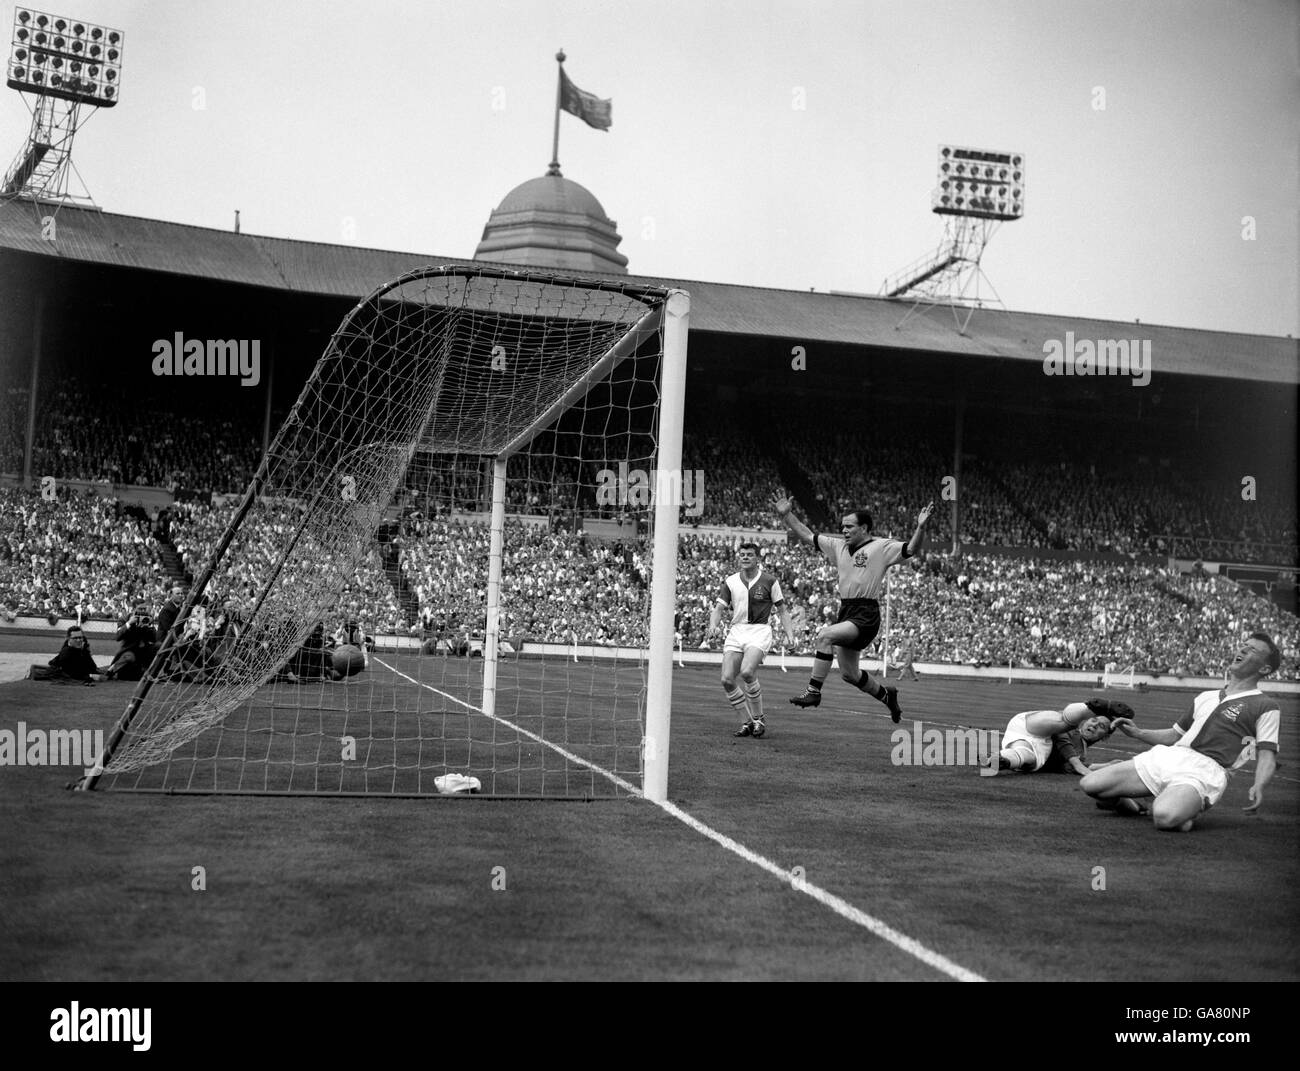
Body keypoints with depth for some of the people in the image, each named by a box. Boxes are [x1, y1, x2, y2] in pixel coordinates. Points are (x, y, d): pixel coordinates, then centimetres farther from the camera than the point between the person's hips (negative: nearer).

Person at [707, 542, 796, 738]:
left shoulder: (769, 581, 1)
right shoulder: (730, 582, 7)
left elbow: (782, 610, 6)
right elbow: (719, 608, 5)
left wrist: (789, 634, -5)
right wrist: (713, 625, -16)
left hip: (760, 631, -4)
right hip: (735, 631, 4)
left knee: (746, 672, -26)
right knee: (727, 679, -8)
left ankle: (759, 719, -7)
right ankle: (748, 722, 10)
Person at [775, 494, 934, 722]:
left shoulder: (882, 547, -3)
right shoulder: (838, 546, 14)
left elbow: (910, 549, -14)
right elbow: (807, 536, 16)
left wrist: (920, 527, -30)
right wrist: (786, 515, 8)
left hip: (866, 615, -8)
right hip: (846, 610, 8)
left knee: (825, 636, -29)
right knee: (849, 674, 14)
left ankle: (813, 691, -23)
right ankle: (885, 694, 40)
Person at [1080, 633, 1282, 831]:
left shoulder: (1266, 706, 6)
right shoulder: (1206, 697, 26)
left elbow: (1267, 755, -3)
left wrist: (1258, 786, -23)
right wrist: (1137, 733, 17)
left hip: (1204, 770, -6)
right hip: (1165, 756, 6)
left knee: (1165, 817, -38)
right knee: (1090, 785, -8)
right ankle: (1143, 804, 16)